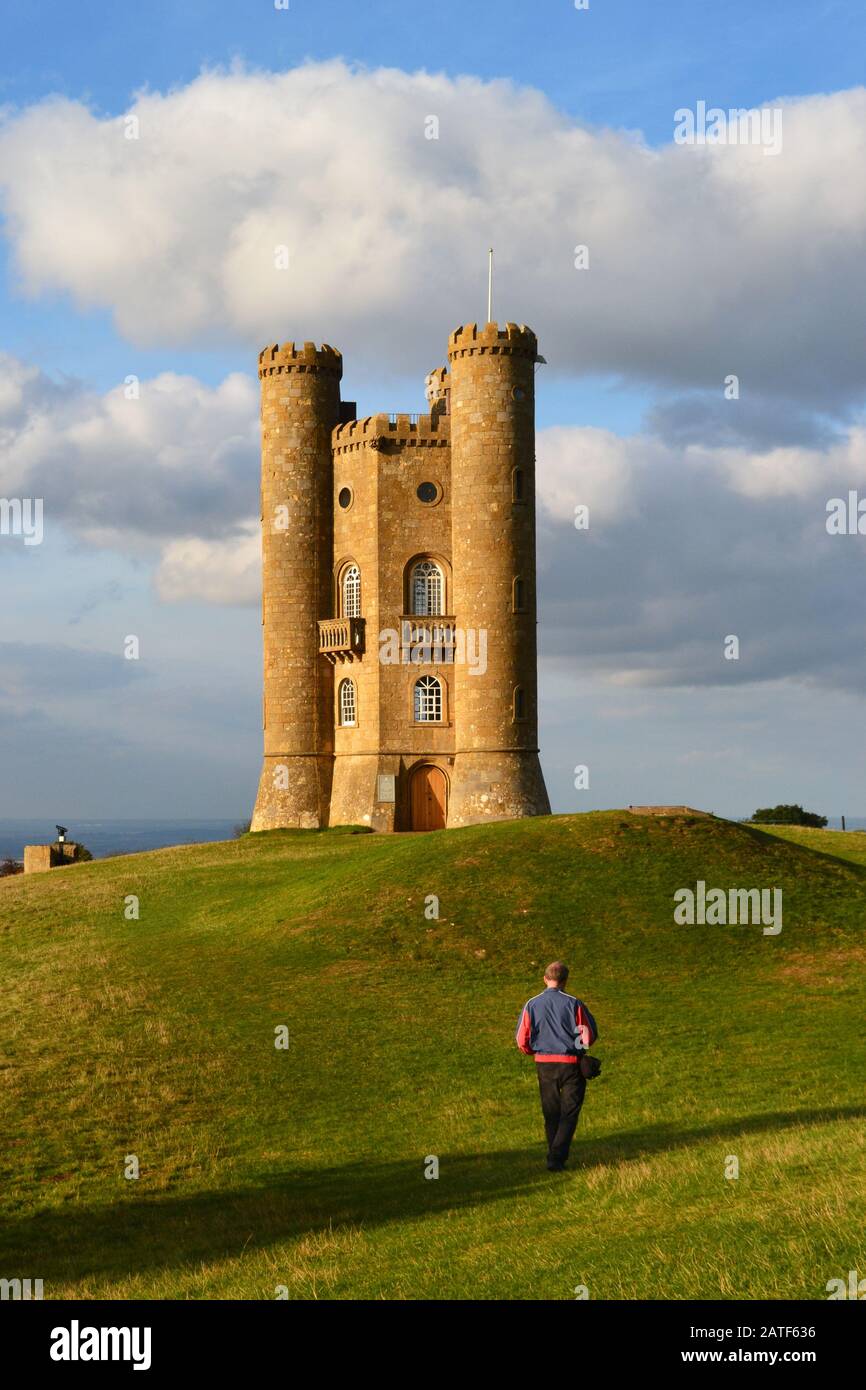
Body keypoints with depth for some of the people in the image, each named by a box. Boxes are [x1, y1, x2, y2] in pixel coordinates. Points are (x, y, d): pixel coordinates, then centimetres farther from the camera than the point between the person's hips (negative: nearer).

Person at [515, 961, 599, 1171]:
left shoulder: (531, 1005, -3)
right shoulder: (573, 1004, -10)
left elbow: (522, 1042, -1)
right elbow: (590, 1036, -5)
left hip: (544, 1065, 3)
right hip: (571, 1064, -2)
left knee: (551, 1114, 16)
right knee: (569, 1114, 3)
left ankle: (554, 1155, 23)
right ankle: (557, 1158, -9)